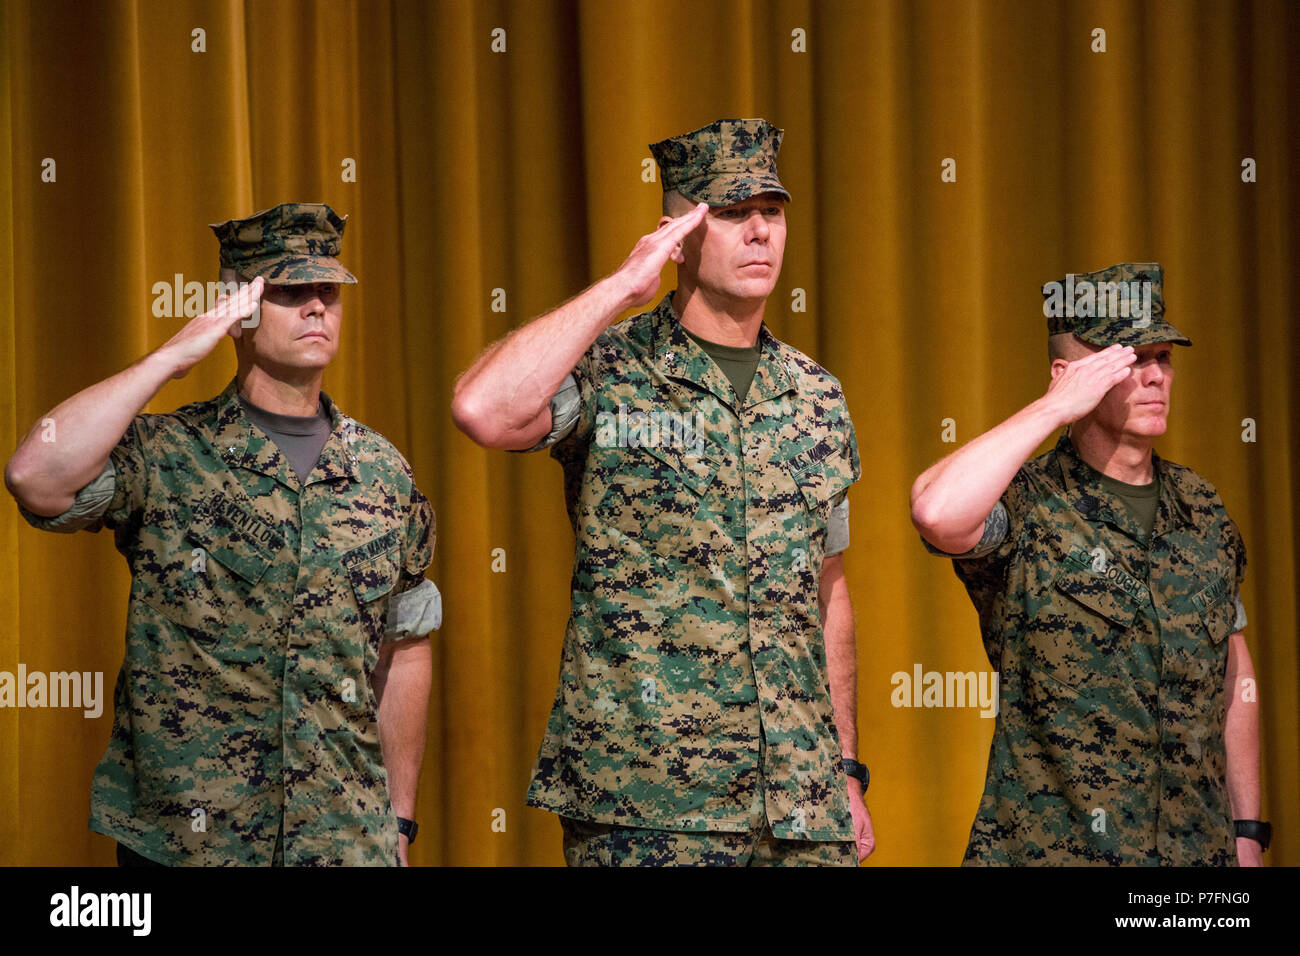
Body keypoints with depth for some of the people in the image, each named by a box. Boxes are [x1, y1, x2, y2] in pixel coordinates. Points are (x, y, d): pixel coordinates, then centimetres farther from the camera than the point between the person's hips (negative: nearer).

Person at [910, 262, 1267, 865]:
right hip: (1051, 845, -5)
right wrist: (1054, 408, -21)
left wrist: (1247, 834, 11)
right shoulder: (1025, 508, -9)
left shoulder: (1201, 509, 9)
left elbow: (1233, 675, 15)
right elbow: (938, 512, -33)